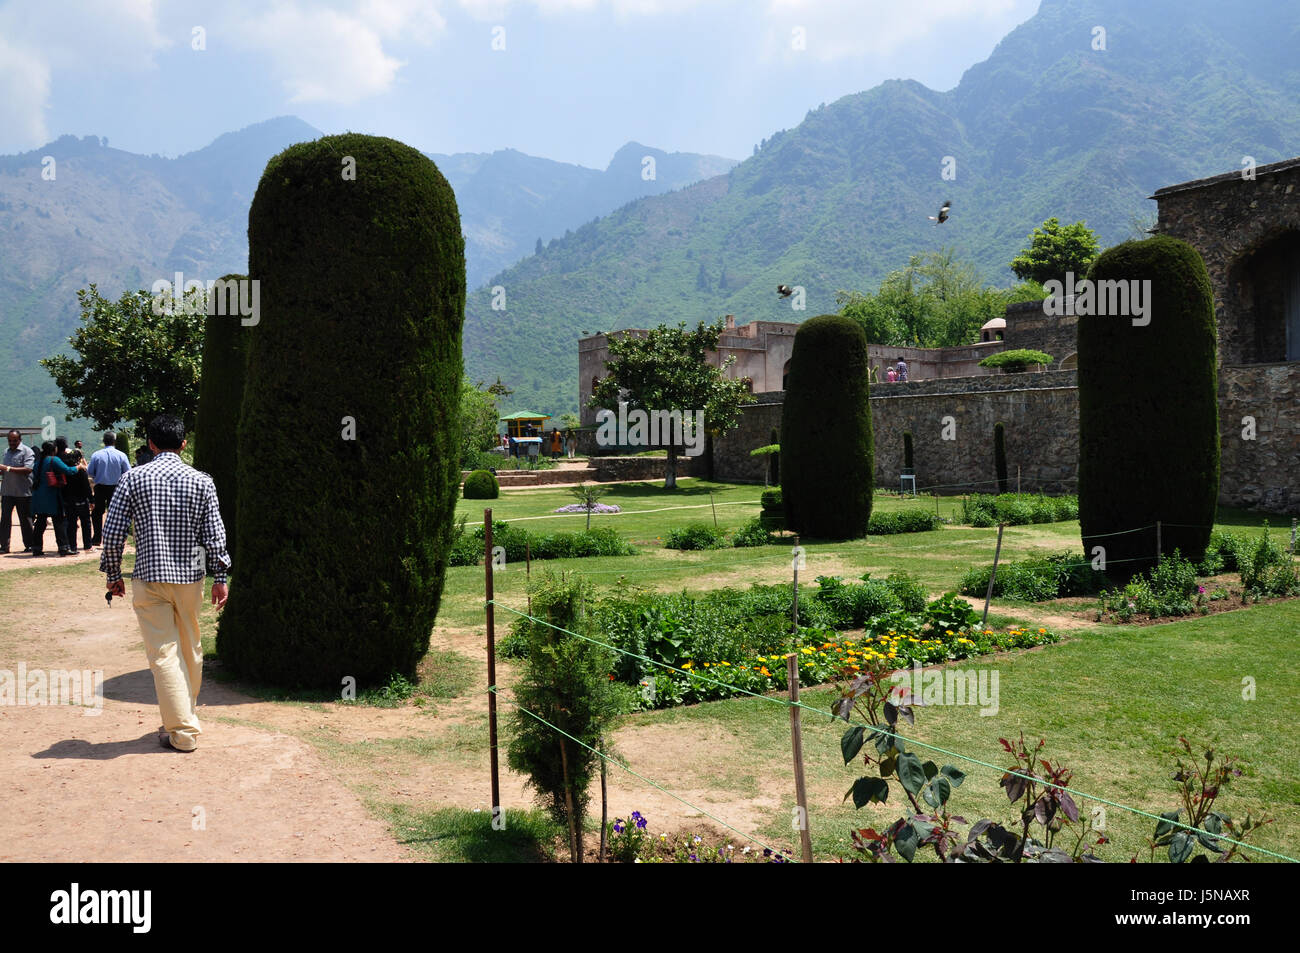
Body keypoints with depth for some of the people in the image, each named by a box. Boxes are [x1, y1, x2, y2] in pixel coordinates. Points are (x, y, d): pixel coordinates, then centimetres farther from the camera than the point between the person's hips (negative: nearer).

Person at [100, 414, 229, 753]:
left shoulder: (132, 479, -4)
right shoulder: (201, 481, -1)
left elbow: (112, 533, -4)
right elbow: (214, 535, -2)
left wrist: (113, 575, 8)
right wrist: (220, 578, 5)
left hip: (149, 577, -2)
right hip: (190, 577, 2)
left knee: (164, 653, -1)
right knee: (191, 651, 17)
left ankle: (182, 731, -2)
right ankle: (186, 712, 33)